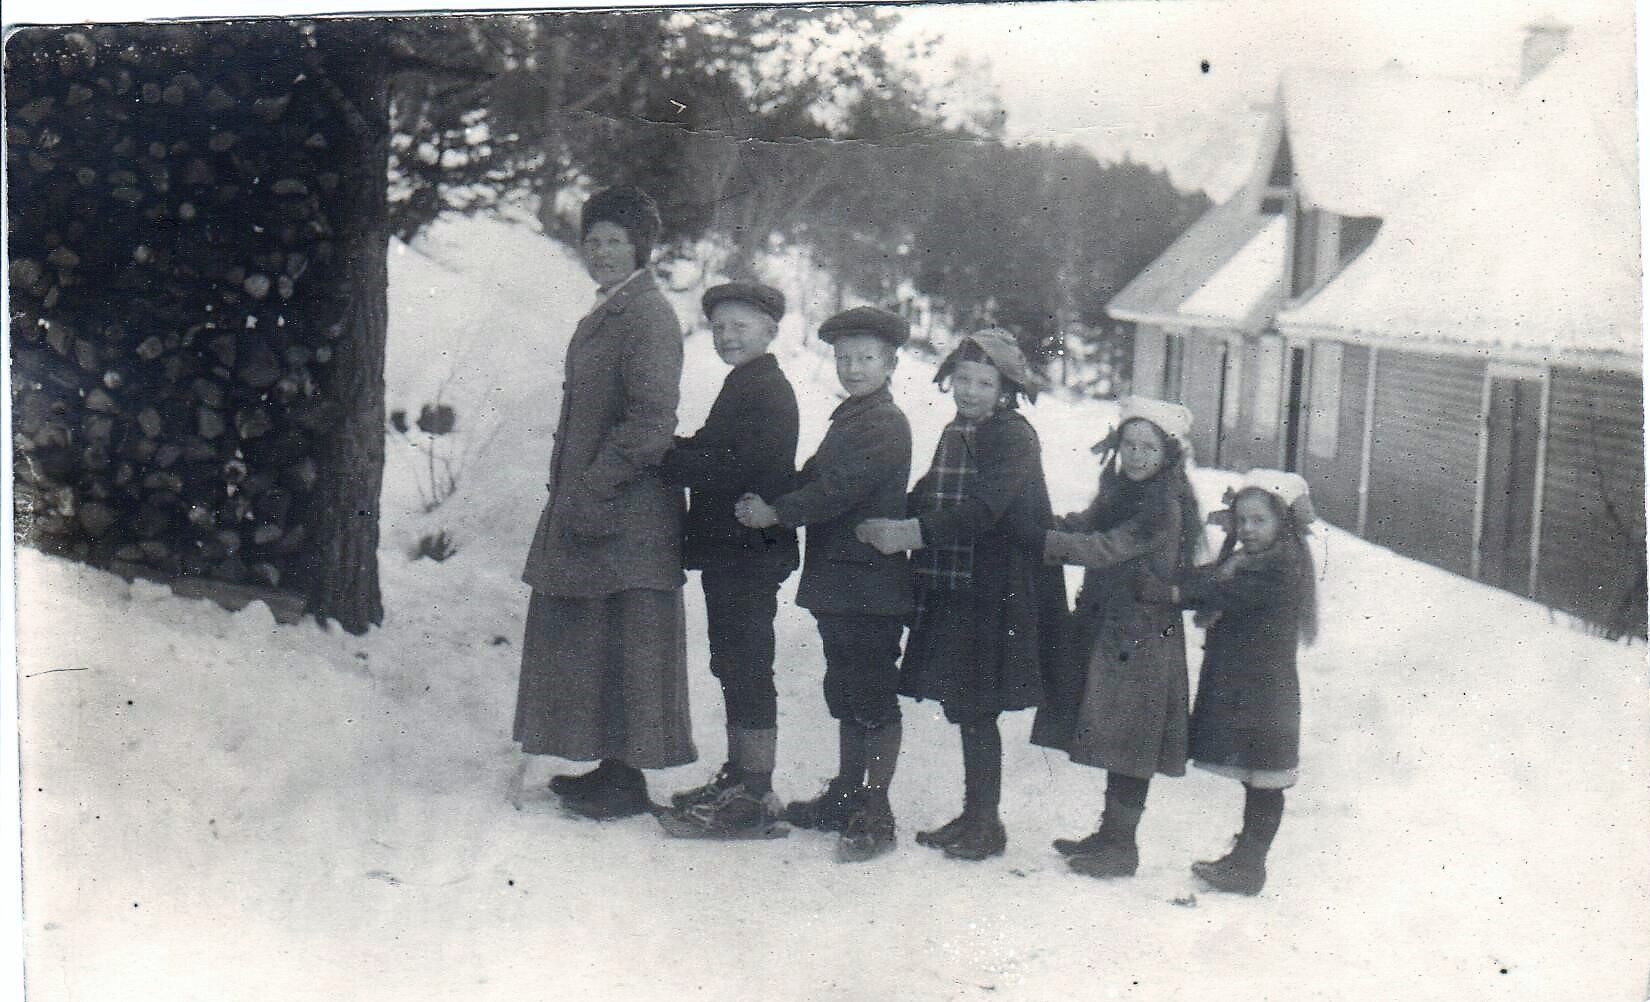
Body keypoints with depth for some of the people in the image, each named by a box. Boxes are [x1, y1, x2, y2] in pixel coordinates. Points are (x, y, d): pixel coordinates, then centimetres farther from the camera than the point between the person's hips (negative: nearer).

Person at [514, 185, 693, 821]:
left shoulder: (648, 315, -13)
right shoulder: (602, 315, 16)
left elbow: (651, 421, -20)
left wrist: (589, 491, -20)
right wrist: (568, 491, 17)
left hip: (626, 512, -10)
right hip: (584, 505, 10)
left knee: (624, 644, -3)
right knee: (586, 640, 14)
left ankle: (628, 781, 7)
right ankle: (611, 767, 25)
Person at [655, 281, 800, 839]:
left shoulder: (767, 391, -14)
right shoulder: (744, 387, 19)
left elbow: (739, 468, -22)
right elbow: (713, 455, 18)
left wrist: (664, 461, -17)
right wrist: (677, 454, 0)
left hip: (749, 552, -10)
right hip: (731, 548, 10)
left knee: (746, 669, -7)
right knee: (733, 666, 16)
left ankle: (755, 799, -2)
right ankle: (738, 778, 26)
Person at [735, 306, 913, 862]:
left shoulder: (885, 425, -14)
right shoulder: (848, 418, 17)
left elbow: (838, 491, -22)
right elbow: (815, 477, 16)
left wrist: (773, 513, -15)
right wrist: (766, 502, 0)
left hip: (870, 583, -10)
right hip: (838, 582, 10)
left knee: (873, 701, -3)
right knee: (846, 693, 17)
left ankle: (875, 816, 3)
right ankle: (846, 797, 29)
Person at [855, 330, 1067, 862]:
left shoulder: (1014, 438, -11)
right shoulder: (955, 433, 13)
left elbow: (983, 509, -23)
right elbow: (926, 497, 14)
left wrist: (912, 532, -31)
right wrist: (887, 526, -4)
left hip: (994, 596, -7)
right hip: (949, 592, 7)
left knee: (975, 710, -3)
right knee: (961, 705, 12)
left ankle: (987, 824, 9)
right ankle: (973, 815, 24)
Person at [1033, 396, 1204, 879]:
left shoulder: (1162, 507, -16)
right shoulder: (1120, 494, 13)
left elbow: (1105, 549, -22)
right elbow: (1086, 531, 12)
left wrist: (1042, 539, -20)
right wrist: (1059, 526, -7)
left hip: (1140, 640, -8)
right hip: (1107, 633, 8)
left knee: (1129, 746, -2)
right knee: (1115, 741, 15)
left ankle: (1122, 846, 6)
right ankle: (1110, 834, 25)